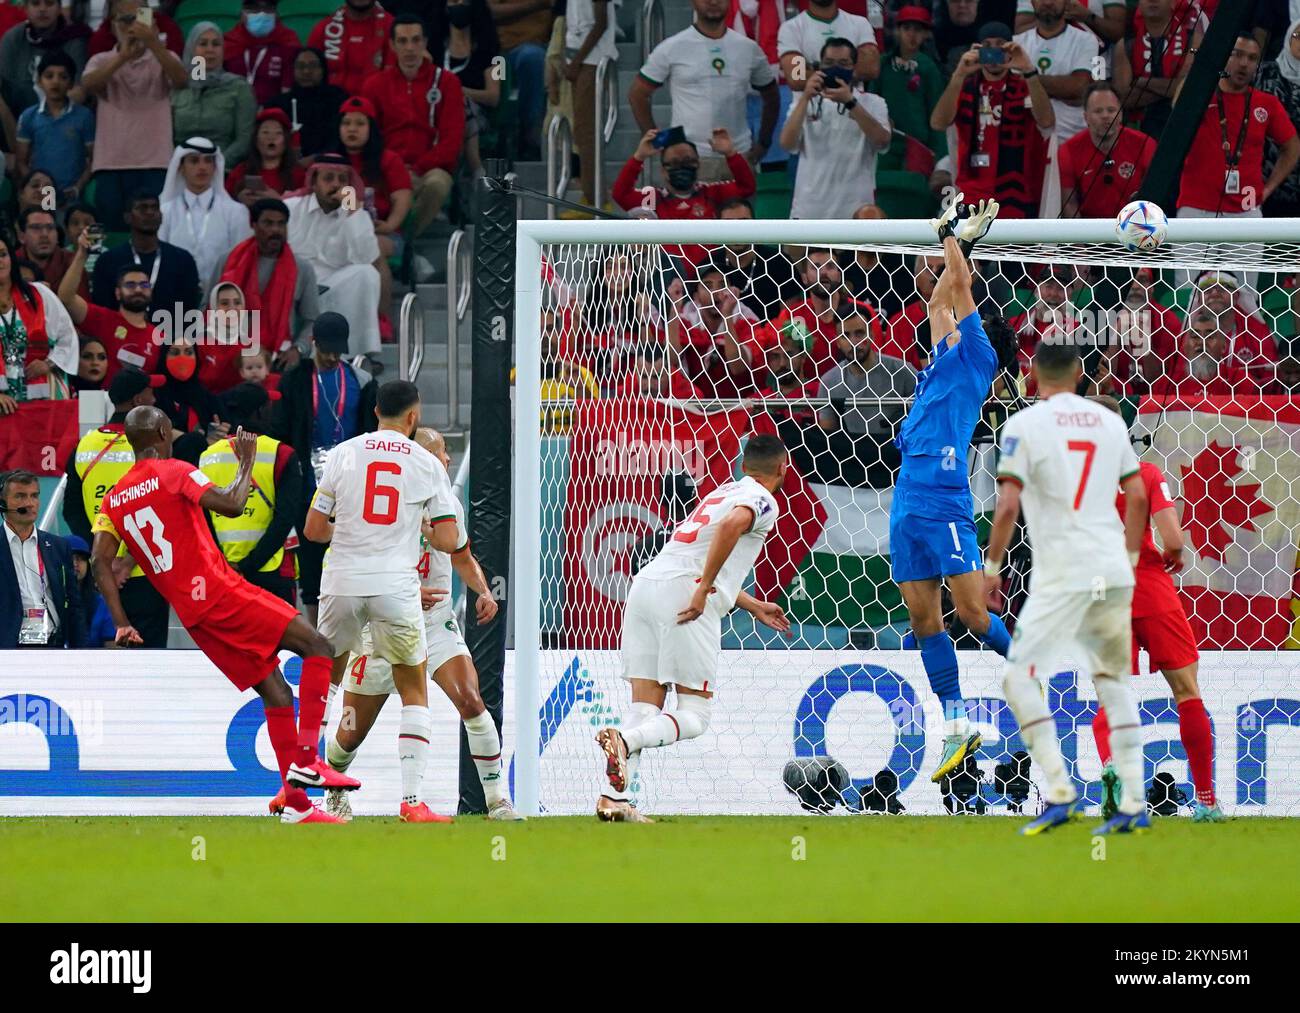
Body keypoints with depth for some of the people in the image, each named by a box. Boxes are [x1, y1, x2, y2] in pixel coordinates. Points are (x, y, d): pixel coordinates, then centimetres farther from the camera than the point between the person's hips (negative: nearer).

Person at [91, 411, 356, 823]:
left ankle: (296, 803, 5)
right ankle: (306, 759, -14)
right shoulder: (174, 472, -4)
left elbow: (99, 561, 4)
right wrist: (247, 463, 1)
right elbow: (231, 505, -15)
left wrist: (121, 623, 3)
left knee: (276, 693, 11)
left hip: (190, 615, 7)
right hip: (220, 591, -7)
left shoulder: (113, 500, 14)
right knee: (318, 648, -2)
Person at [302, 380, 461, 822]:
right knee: (414, 693, 11)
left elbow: (313, 529, 6)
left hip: (342, 585, 2)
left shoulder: (343, 453, 5)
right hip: (395, 585, -2)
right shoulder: (427, 465, 2)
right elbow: (449, 541, 1)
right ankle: (412, 799, 1)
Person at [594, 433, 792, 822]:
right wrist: (703, 592, -20)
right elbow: (732, 524, -20)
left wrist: (755, 607, 49)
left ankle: (613, 798, -8)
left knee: (645, 705, 5)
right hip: (683, 593, -7)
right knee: (695, 715, -2)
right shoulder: (764, 501, 4)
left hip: (646, 583, 7)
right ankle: (625, 739, -28)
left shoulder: (723, 491, 29)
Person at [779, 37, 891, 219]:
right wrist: (806, 98, -14)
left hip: (855, 211, -2)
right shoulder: (806, 103, 11)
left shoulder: (872, 103, 6)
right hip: (809, 211, 2)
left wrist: (850, 102, -22)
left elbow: (882, 141, -14)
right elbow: (787, 143, -5)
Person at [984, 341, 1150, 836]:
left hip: (1062, 575, -5)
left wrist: (992, 565, -1)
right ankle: (1134, 805, 8)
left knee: (1019, 675, 0)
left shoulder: (1024, 425, -4)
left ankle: (1060, 793, -11)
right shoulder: (1110, 422, 12)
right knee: (1114, 679, 14)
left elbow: (1008, 505, -10)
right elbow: (1137, 495, 14)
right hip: (1113, 571, 5)